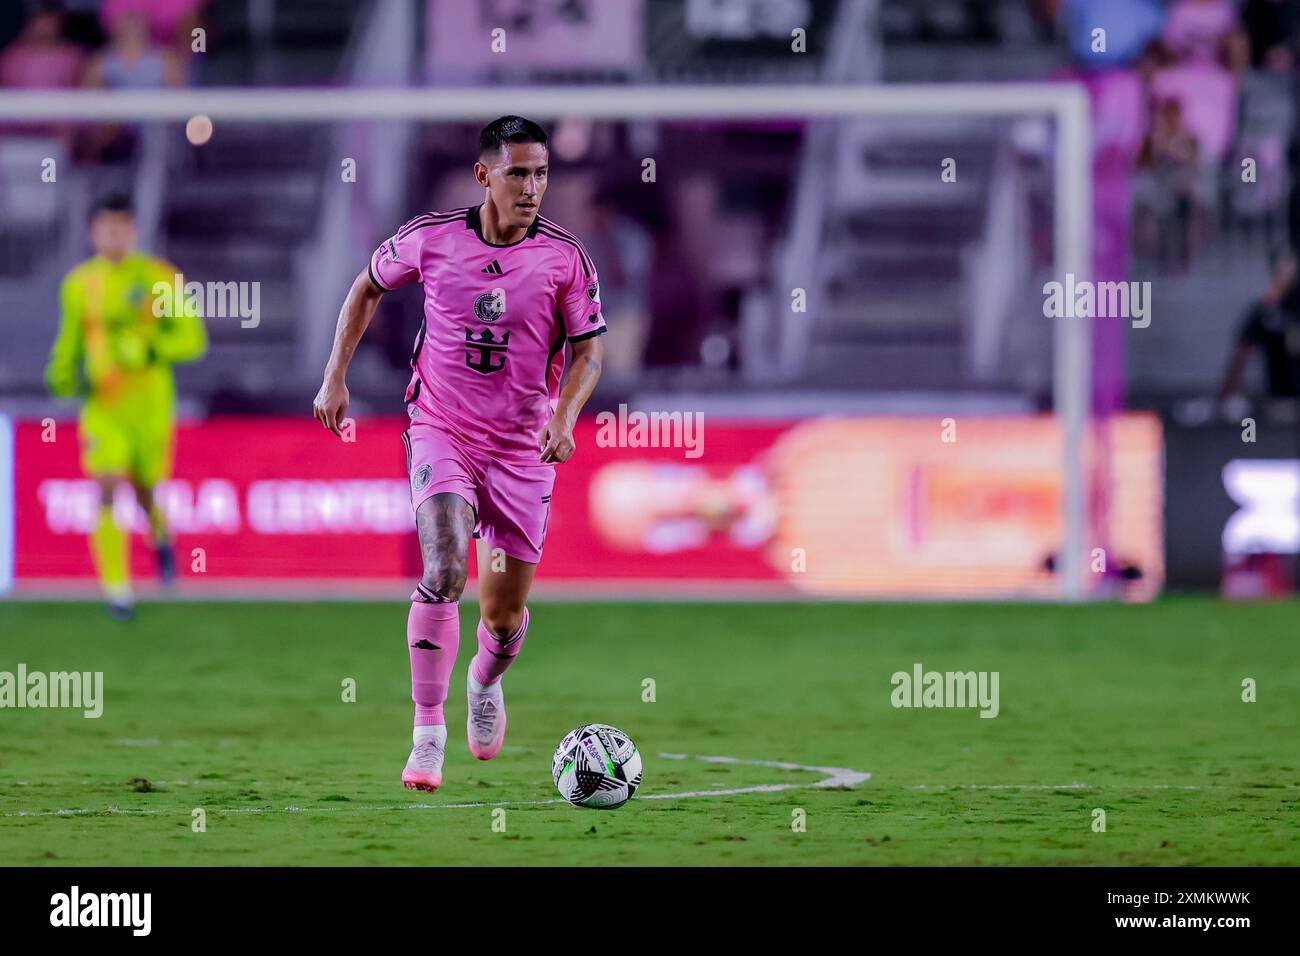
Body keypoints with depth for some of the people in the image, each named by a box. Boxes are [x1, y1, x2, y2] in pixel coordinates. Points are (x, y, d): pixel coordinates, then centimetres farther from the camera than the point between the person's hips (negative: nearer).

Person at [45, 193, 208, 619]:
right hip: (102, 404, 0)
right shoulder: (78, 284, 3)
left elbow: (193, 339, -5)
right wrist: (63, 375, -3)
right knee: (108, 492, -14)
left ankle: (160, 534, 48)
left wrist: (148, 350, -21)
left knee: (144, 489, 12)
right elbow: (70, 340, 16)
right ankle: (117, 590, -8)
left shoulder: (159, 277, -5)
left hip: (150, 404, 0)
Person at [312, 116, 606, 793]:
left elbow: (589, 349, -2)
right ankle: (428, 735, -19)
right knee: (445, 569, -25)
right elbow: (368, 287, 11)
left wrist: (565, 415, -20)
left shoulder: (565, 259, -8)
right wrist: (335, 378, 6)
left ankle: (486, 681, 44)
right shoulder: (431, 237, -6)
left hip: (522, 450, 1)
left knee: (506, 616, 7)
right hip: (441, 432, -1)